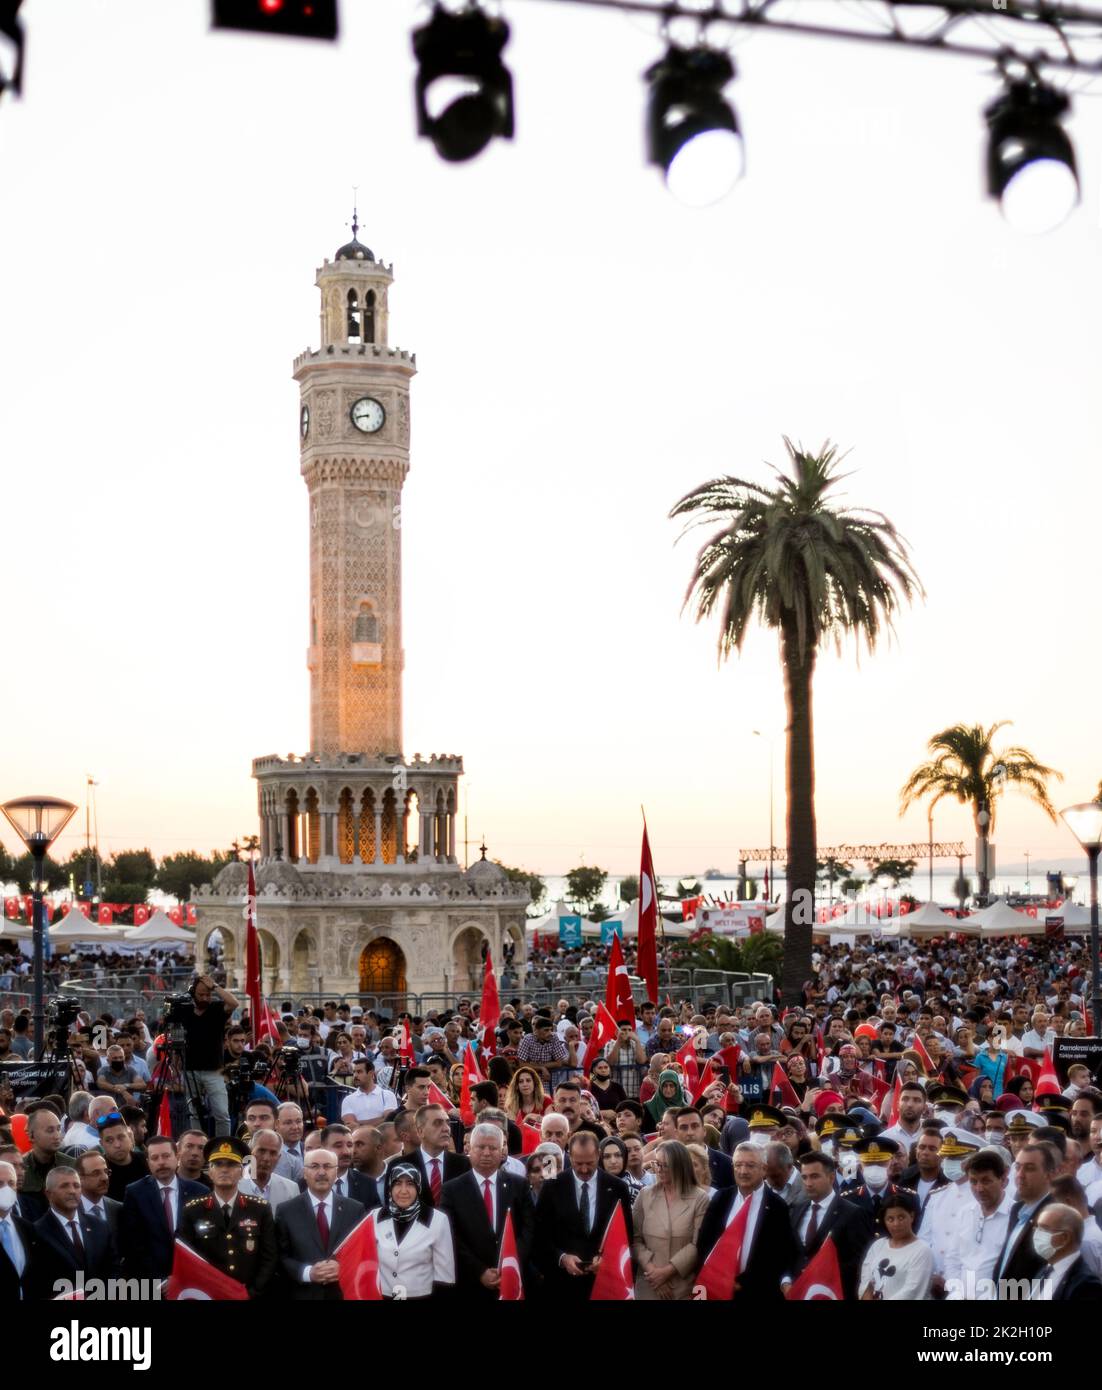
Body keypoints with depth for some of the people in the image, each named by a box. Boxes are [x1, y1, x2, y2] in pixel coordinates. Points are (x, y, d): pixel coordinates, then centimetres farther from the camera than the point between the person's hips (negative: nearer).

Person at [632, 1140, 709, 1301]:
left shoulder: (700, 1198, -2)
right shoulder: (644, 1195, 5)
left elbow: (697, 1244, -7)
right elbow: (635, 1239, 2)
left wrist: (668, 1271, -14)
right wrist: (651, 1269, -12)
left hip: (684, 1288, -2)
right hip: (649, 1286, 2)